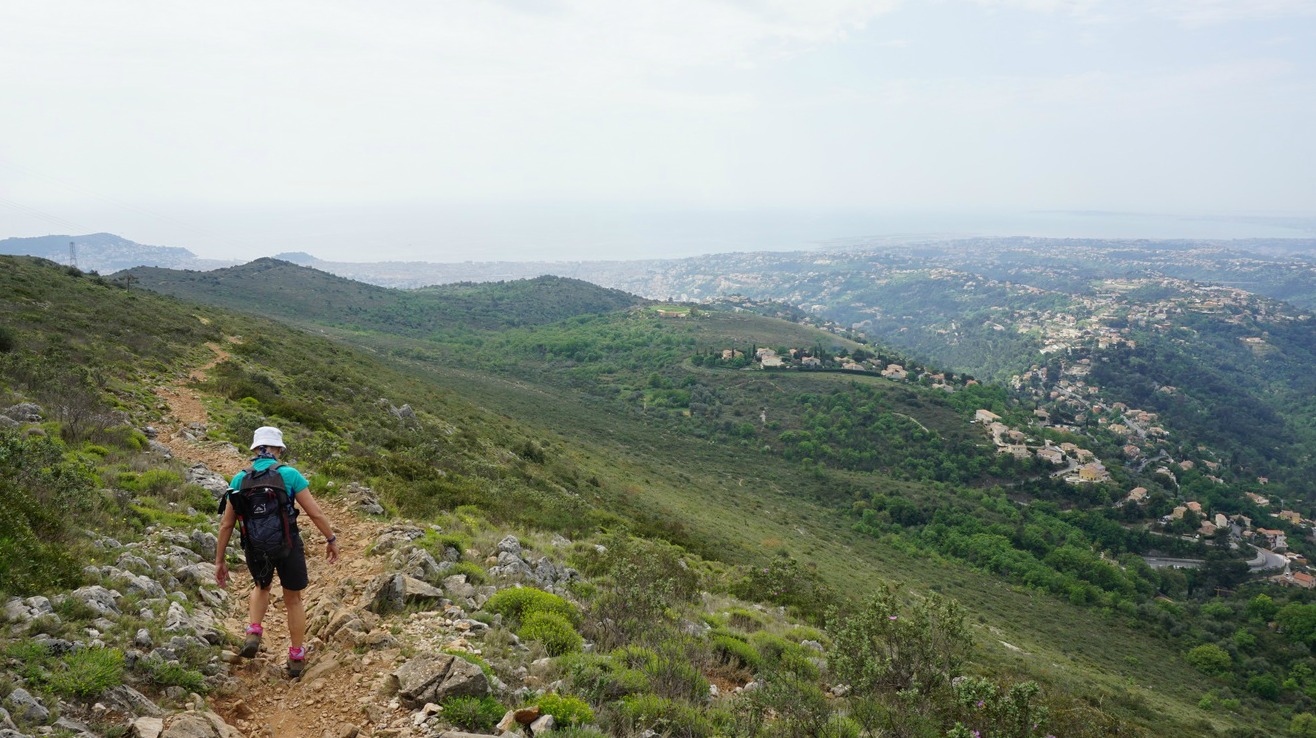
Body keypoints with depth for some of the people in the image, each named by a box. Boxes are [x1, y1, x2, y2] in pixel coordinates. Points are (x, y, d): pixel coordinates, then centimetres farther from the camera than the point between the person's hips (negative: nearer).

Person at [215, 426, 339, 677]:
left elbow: (226, 524, 1)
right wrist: (331, 539, 3)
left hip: (255, 549, 2)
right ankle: (296, 657, 24)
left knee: (262, 587, 33)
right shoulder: (290, 474, -10)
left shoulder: (239, 479, -1)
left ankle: (253, 634, 13)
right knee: (293, 600, 18)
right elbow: (315, 513, -10)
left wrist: (219, 561, 10)